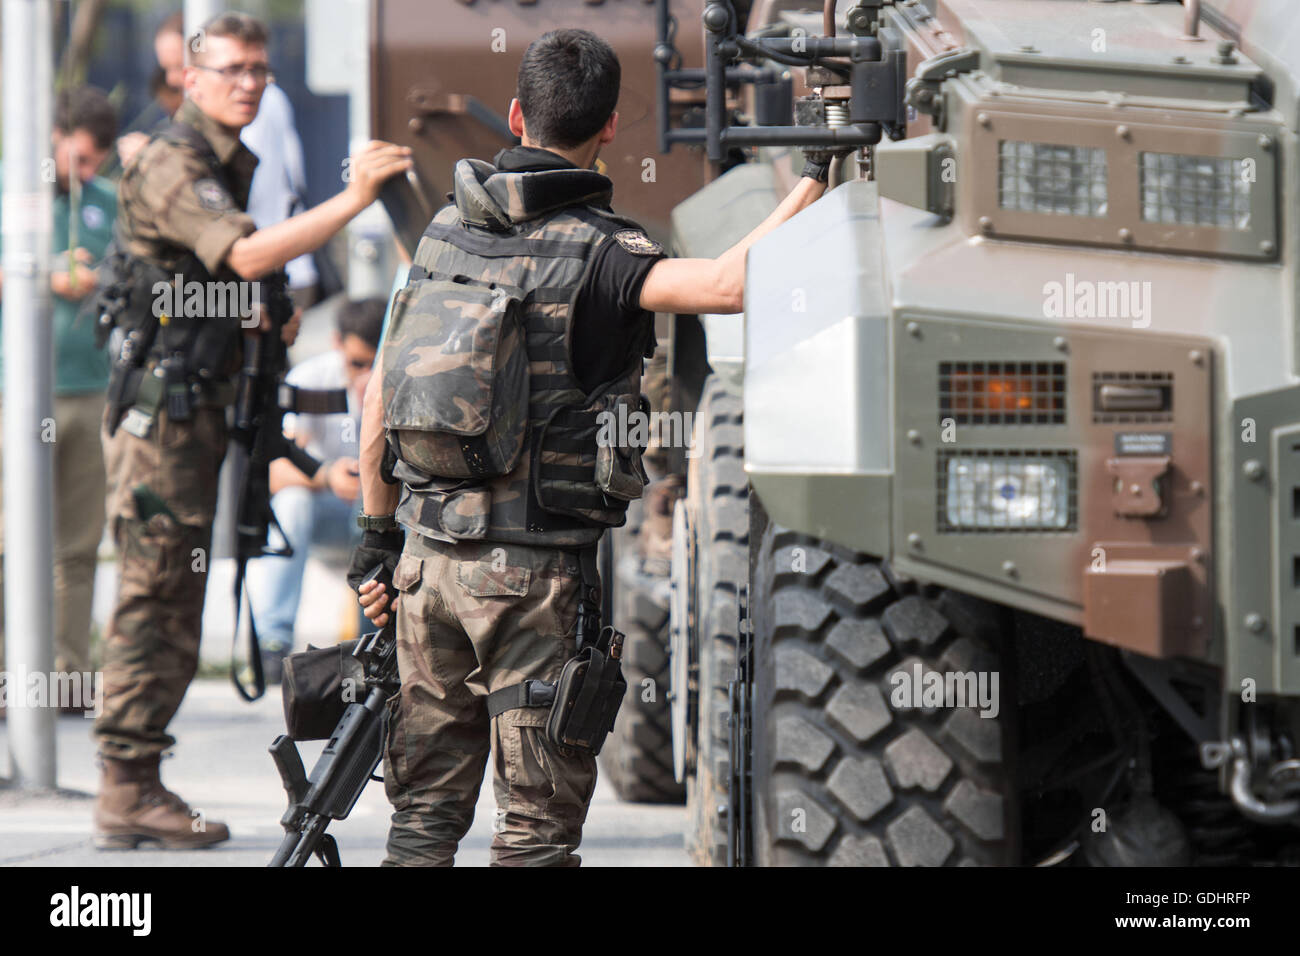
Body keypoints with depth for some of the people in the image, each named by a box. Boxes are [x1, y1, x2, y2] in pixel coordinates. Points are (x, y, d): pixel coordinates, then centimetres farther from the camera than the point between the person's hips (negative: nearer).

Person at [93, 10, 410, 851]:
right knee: (154, 596, -9)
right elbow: (246, 254, -30)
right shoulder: (171, 165, -13)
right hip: (161, 409, -10)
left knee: (175, 603, 11)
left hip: (200, 408, 10)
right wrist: (352, 201, -34)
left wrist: (268, 319, 12)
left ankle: (136, 788, 15)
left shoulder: (233, 165, 18)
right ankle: (128, 793, -8)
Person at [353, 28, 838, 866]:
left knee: (426, 811, 13)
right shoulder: (593, 250, -13)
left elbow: (380, 395, 11)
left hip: (428, 551, 6)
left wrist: (378, 531, 19)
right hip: (536, 570, -6)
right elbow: (729, 285, -30)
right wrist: (814, 181, -18)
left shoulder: (448, 229, 7)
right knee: (539, 821, 2)